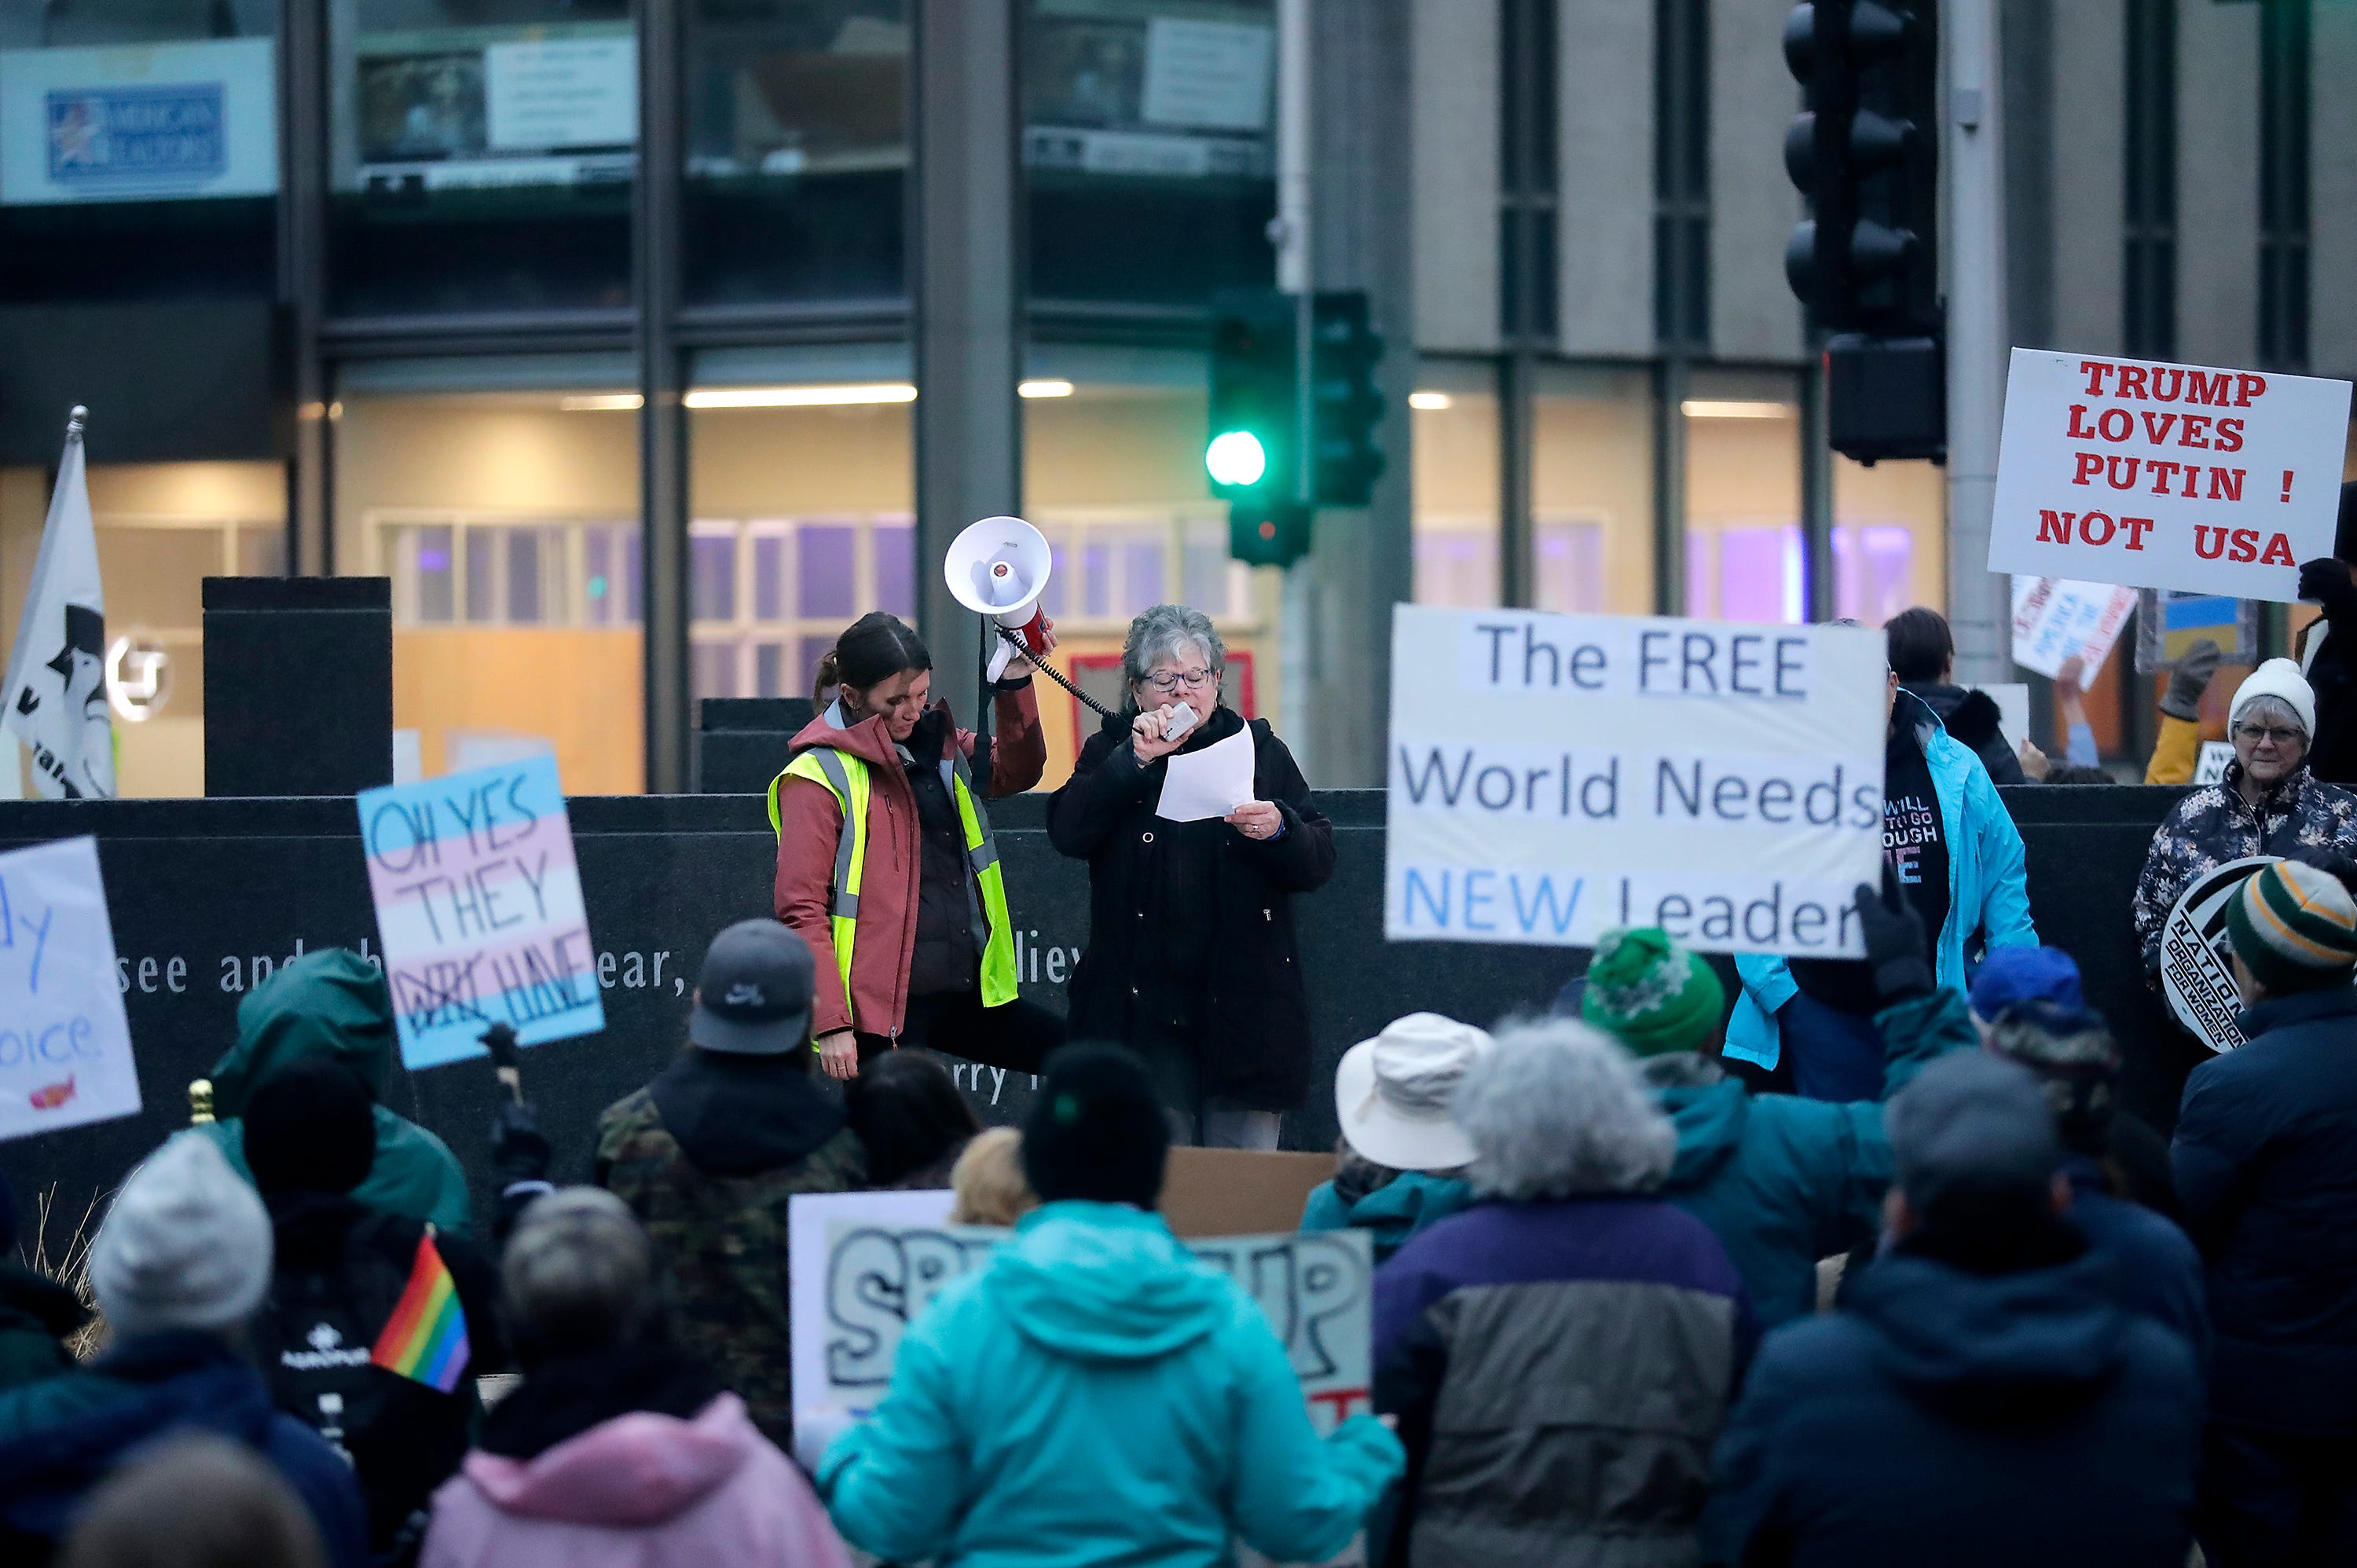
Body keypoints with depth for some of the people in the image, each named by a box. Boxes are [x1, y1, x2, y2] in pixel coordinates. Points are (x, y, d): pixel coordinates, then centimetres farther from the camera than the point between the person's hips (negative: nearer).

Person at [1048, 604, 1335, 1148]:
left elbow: (1319, 861, 6)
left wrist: (1279, 831, -15)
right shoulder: (1113, 753, 10)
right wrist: (1135, 759, -14)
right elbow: (1067, 831, -8)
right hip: (1144, 1002, -1)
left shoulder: (1260, 750, 12)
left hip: (1243, 1001, 1)